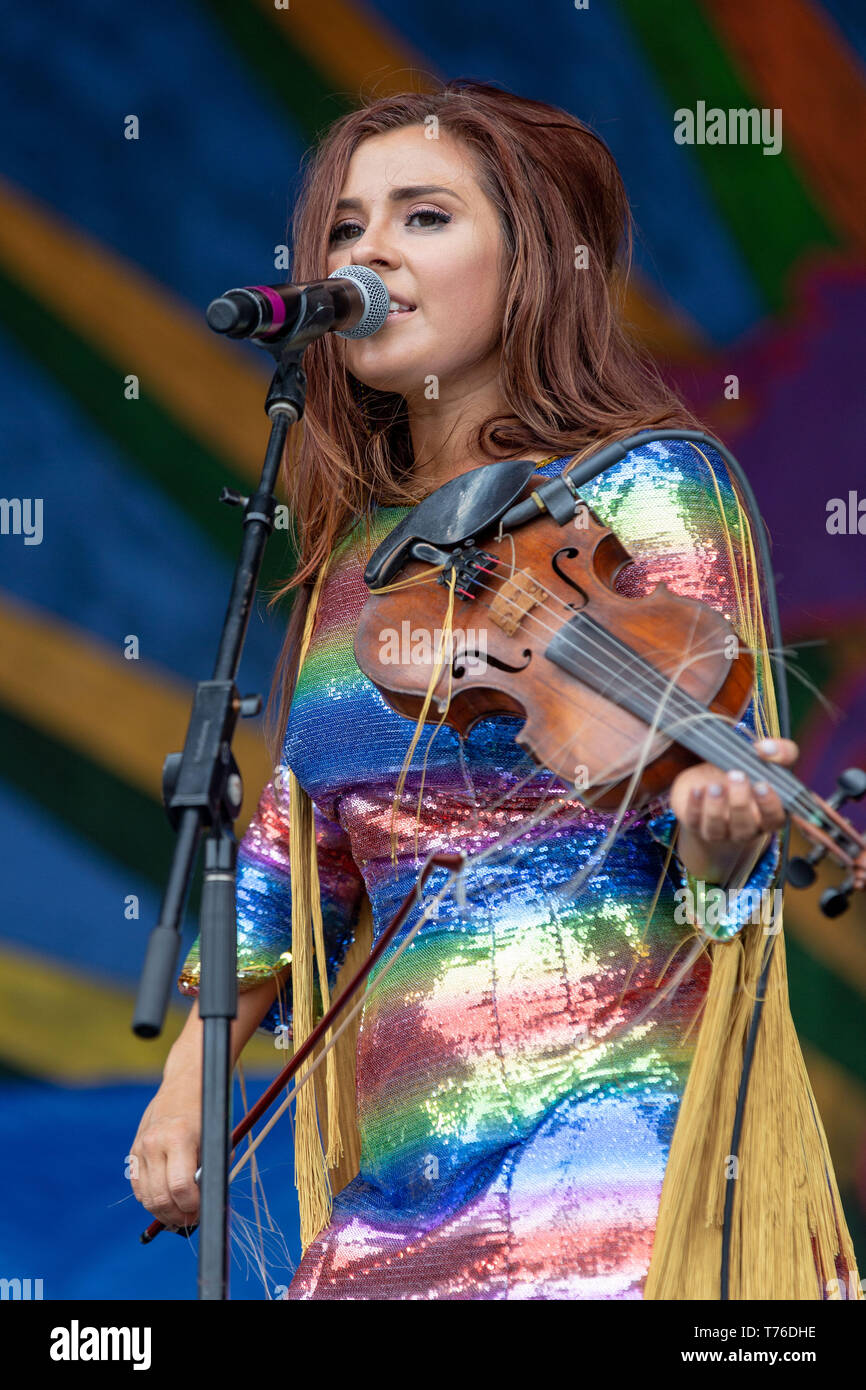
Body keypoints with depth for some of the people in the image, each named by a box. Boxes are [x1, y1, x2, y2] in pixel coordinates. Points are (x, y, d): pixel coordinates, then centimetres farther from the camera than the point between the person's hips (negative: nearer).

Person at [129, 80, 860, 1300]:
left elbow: (709, 807, -9)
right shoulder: (355, 542, 13)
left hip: (602, 1127, -5)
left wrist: (721, 831, -31)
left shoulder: (641, 488, -3)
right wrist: (191, 1076, 14)